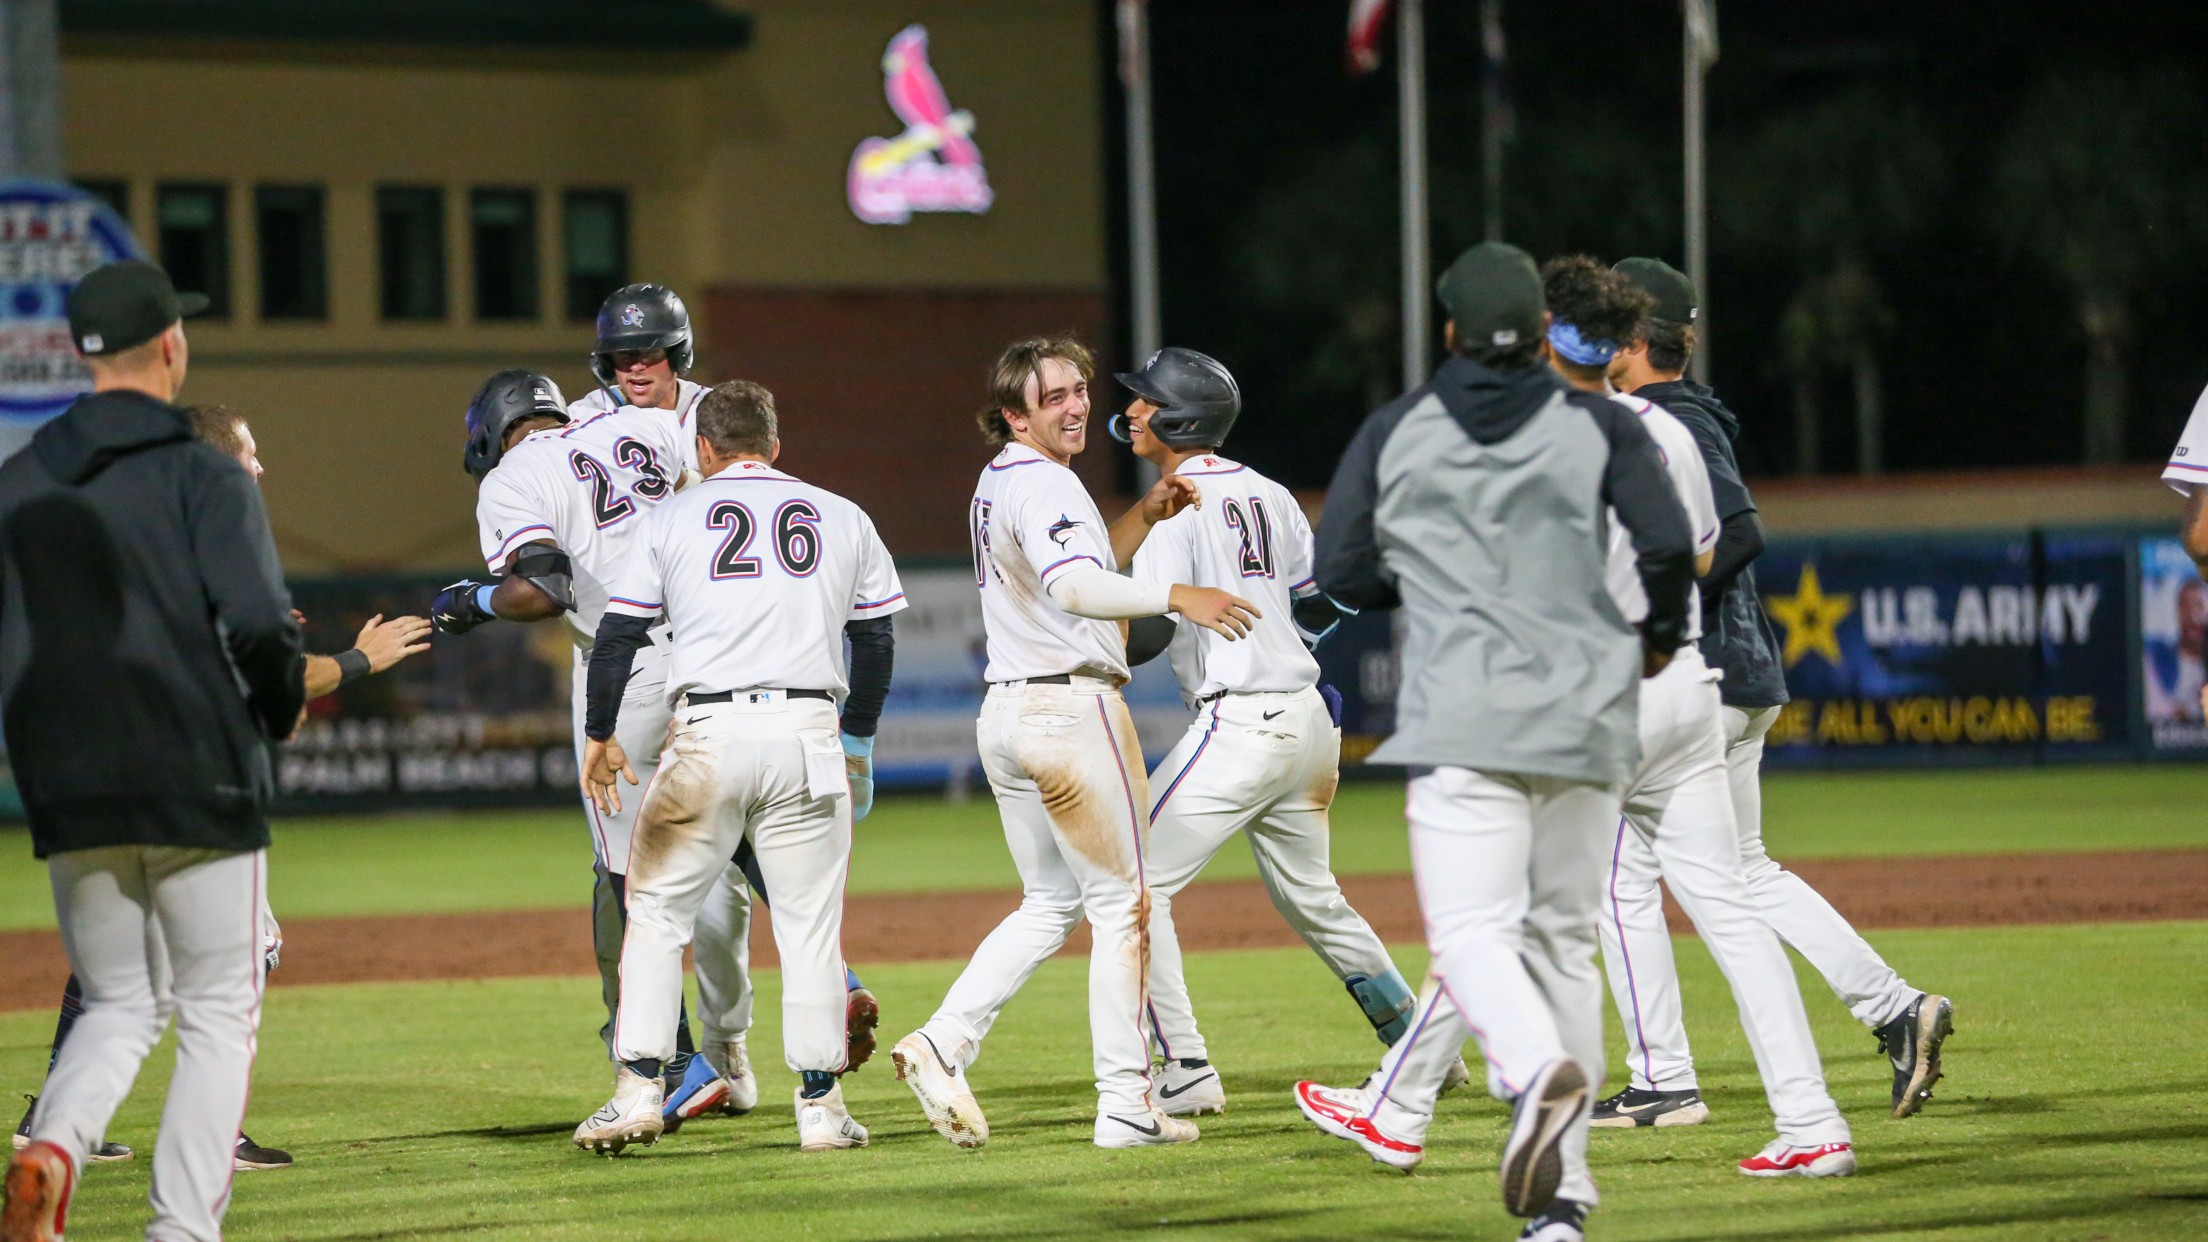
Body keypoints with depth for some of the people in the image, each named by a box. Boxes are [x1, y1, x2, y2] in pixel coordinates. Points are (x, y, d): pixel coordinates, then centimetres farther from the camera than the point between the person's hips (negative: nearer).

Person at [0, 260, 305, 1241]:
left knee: (117, 1006, 14)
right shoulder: (202, 477, -7)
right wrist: (283, 709, 2)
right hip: (199, 789, -4)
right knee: (218, 1011, 6)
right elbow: (260, 627, -17)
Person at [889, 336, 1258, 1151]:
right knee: (1122, 902, -2)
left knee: (1050, 903, 16)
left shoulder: (996, 486, 17)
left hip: (1005, 712, 9)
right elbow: (1074, 587, -31)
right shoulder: (1044, 485, -14)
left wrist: (1145, 518, 14)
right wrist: (1177, 595, -37)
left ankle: (944, 1042, 1)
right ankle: (1125, 1106, -2)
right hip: (1073, 709, -9)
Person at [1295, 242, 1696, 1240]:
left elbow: (1340, 575, 6)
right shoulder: (1597, 424, 5)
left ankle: (1537, 1069, -41)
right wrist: (1659, 634, 13)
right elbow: (1667, 542, -7)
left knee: (1472, 931, -8)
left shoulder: (1393, 431, 7)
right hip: (1587, 717, 2)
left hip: (1464, 720, -2)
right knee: (1563, 938, 11)